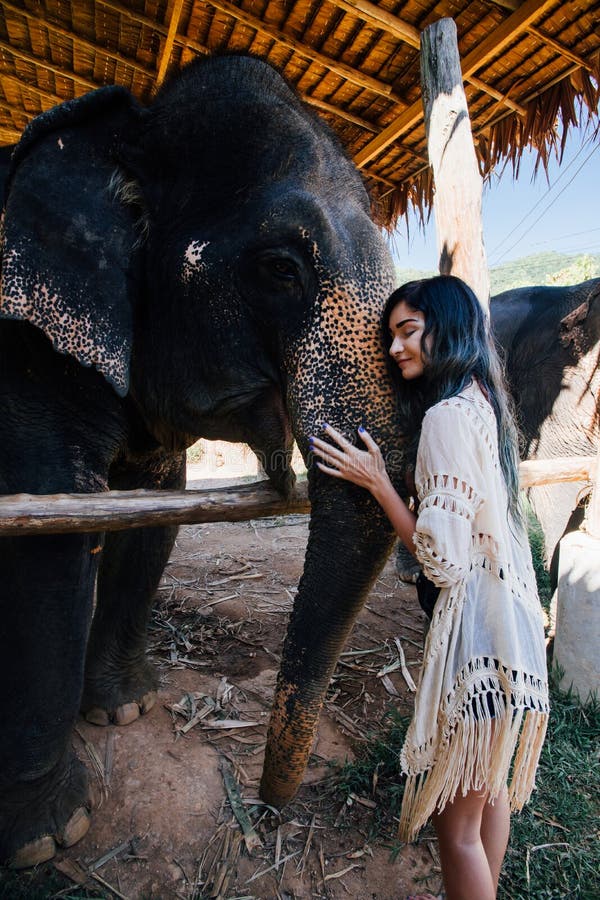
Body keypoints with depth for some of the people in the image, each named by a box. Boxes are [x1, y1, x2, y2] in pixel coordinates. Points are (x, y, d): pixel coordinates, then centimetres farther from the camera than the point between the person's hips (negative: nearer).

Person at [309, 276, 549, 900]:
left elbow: (443, 559, -21)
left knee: (456, 820, 9)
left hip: (477, 621, -10)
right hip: (513, 611, 10)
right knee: (489, 787, 26)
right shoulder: (481, 401, 9)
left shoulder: (446, 415, -19)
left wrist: (376, 482, -13)